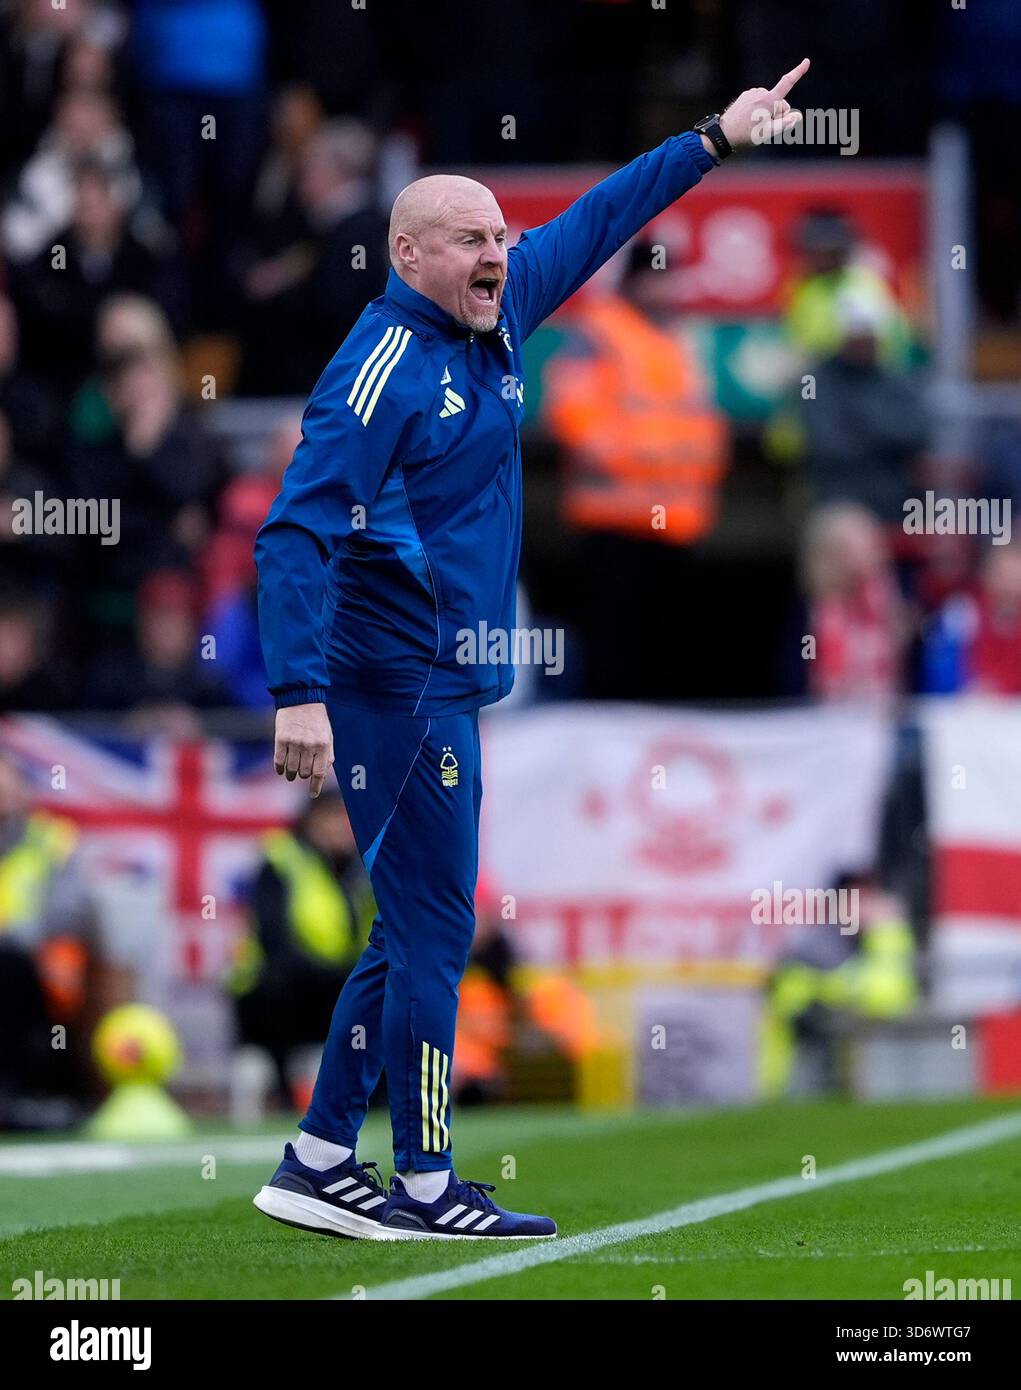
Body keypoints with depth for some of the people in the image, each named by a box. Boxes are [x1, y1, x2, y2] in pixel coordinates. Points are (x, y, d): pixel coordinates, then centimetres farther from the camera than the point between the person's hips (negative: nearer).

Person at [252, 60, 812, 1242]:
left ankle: (319, 1164, 18)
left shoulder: (495, 320, 8)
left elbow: (594, 223, 23)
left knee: (416, 932, 12)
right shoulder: (383, 367, -16)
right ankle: (422, 1184, 0)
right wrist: (299, 692, -29)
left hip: (445, 687, 9)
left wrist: (716, 139, 26)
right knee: (433, 930, -6)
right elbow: (296, 531, -22)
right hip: (397, 688, -9)